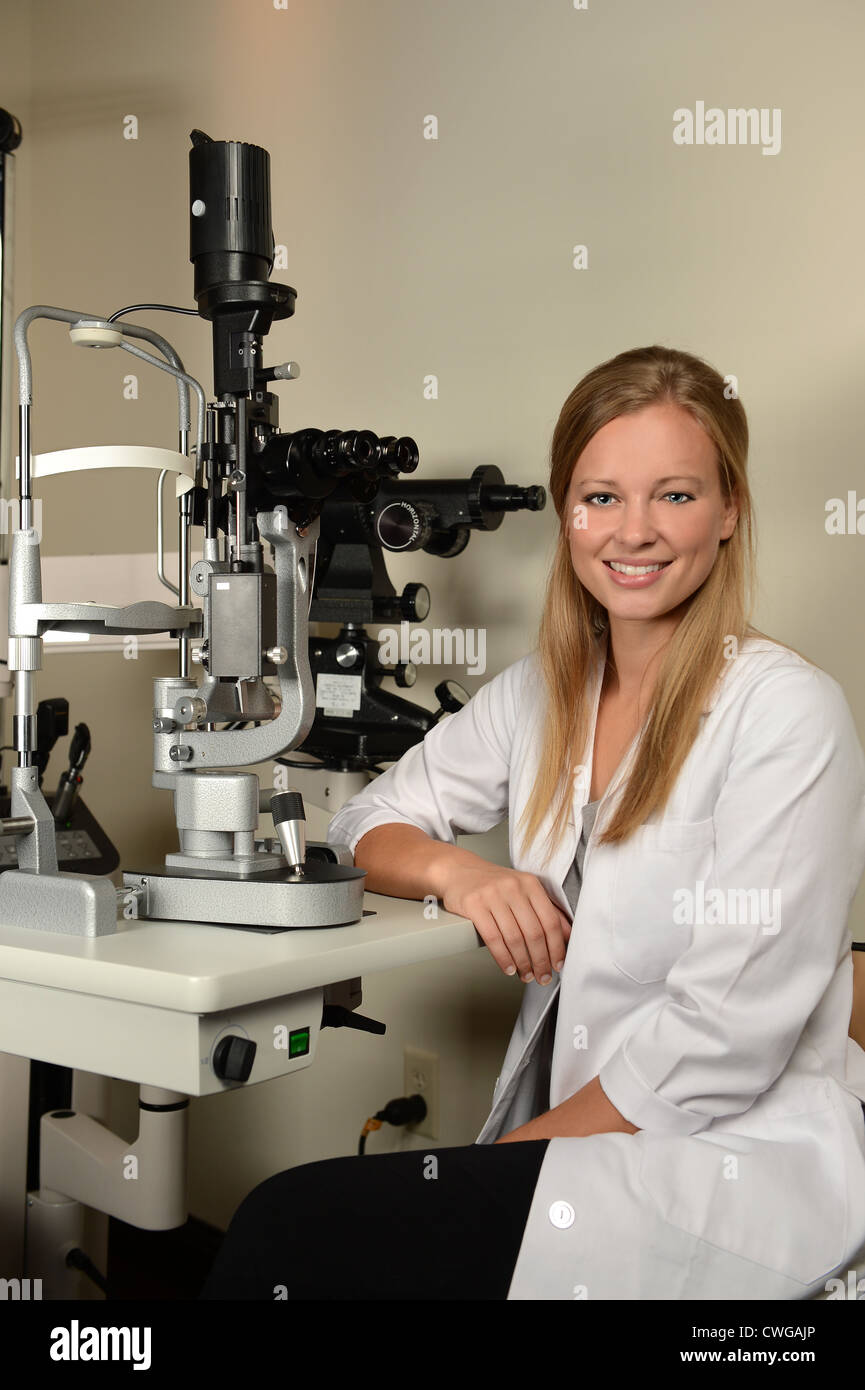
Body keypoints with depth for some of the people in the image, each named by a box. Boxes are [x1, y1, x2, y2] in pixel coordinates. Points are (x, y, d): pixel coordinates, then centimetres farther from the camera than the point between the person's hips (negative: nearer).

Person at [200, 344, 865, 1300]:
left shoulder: (785, 709, -14)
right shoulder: (538, 695, 7)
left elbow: (726, 1039, -18)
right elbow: (367, 824, 12)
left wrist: (518, 1154, -14)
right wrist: (453, 871, -10)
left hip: (737, 1161, -5)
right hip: (566, 1145, 6)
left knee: (293, 1224, -21)